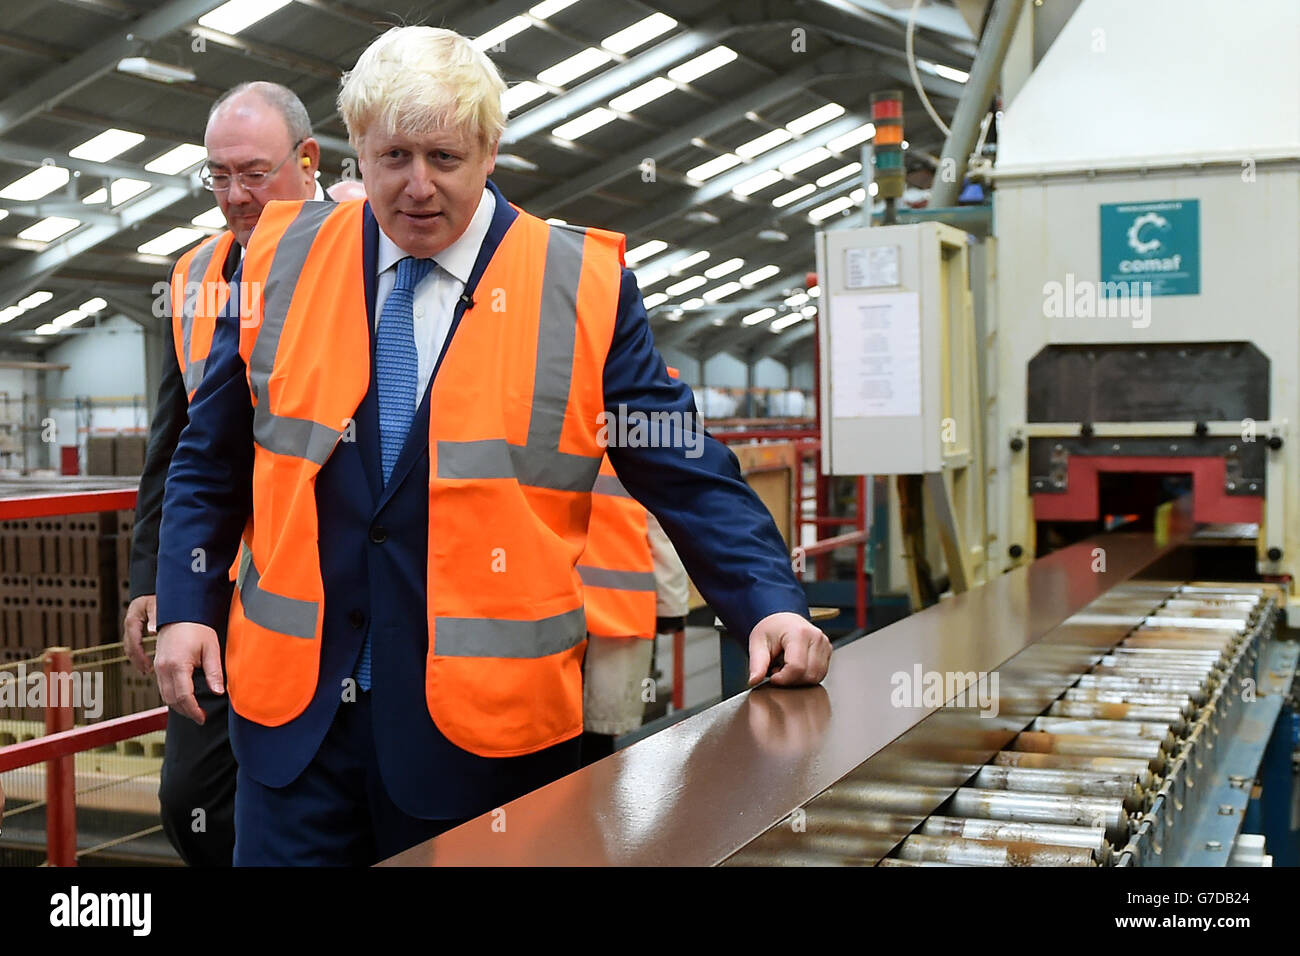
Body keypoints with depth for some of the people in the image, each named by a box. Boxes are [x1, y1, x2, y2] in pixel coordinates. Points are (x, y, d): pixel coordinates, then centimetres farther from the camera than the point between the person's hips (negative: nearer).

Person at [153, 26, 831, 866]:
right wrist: (188, 606, 4)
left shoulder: (584, 287, -4)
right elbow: (211, 463, 12)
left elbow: (685, 471, -3)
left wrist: (771, 603, -14)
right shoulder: (284, 262, 4)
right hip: (293, 710, 3)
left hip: (485, 724, -2)